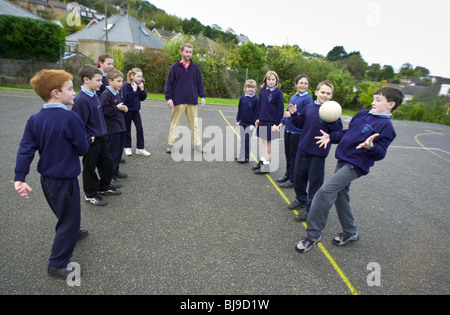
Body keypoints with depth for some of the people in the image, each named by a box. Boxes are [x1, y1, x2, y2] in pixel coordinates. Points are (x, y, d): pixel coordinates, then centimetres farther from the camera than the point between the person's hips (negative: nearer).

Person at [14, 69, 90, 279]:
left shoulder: (35, 119, -2)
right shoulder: (70, 117, -23)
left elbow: (25, 150, -5)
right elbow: (83, 149, -16)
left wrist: (19, 178, -5)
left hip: (46, 177, 7)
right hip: (65, 178, -7)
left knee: (65, 213, 30)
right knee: (69, 218, 8)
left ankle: (71, 233, 55)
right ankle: (57, 265, 19)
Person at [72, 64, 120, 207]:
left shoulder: (94, 95, 5)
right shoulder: (81, 99, -23)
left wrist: (103, 132, 16)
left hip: (102, 138, 9)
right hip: (91, 141, -9)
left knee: (107, 163, 19)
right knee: (90, 167, 9)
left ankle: (104, 187, 39)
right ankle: (90, 194, 26)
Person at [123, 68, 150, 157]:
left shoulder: (139, 85, 4)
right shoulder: (127, 85, -13)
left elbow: (143, 98, 3)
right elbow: (127, 98, -23)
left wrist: (142, 89, -9)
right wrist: (134, 90, -24)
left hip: (136, 110, 5)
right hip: (128, 110, -5)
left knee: (140, 129, 0)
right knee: (127, 129, 7)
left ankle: (140, 148, 6)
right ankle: (127, 148, 21)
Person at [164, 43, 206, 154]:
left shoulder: (195, 67, 7)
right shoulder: (175, 67, 1)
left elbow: (199, 82, 12)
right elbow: (169, 83, 0)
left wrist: (202, 96, 6)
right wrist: (168, 97, -7)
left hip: (192, 100, 2)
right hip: (178, 101, -2)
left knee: (195, 123, 6)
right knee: (175, 123, 6)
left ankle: (197, 144, 14)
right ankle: (170, 144, 15)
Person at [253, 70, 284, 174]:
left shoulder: (278, 92, -9)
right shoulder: (263, 90, 7)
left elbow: (281, 109, -9)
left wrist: (277, 123, -13)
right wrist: (258, 118, 11)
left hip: (272, 121, -5)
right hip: (262, 120, 5)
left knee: (269, 142, 2)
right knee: (263, 141, 13)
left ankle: (266, 165, 10)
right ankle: (262, 161, 25)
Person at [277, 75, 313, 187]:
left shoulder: (308, 99, -12)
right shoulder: (293, 97, 10)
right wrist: (282, 122, 15)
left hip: (298, 132, -7)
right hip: (288, 129, 7)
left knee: (294, 156, 2)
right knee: (288, 154, 18)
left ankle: (292, 180, 14)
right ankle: (287, 174, 34)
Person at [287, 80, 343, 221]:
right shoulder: (309, 108, 5)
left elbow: (338, 131, -15)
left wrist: (332, 120, -31)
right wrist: (294, 115, 0)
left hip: (318, 153, -5)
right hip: (303, 149, 6)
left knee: (315, 181, 4)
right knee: (298, 176, 17)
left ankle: (309, 209, 19)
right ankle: (301, 199, 40)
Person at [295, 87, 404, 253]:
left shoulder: (386, 126, -12)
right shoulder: (362, 114, 10)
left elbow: (380, 154, -17)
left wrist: (371, 147, -37)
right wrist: (331, 137, 9)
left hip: (355, 165, -9)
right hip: (343, 161, 9)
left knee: (325, 192, -19)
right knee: (340, 197, 18)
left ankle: (313, 234, -6)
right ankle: (350, 232, 39)